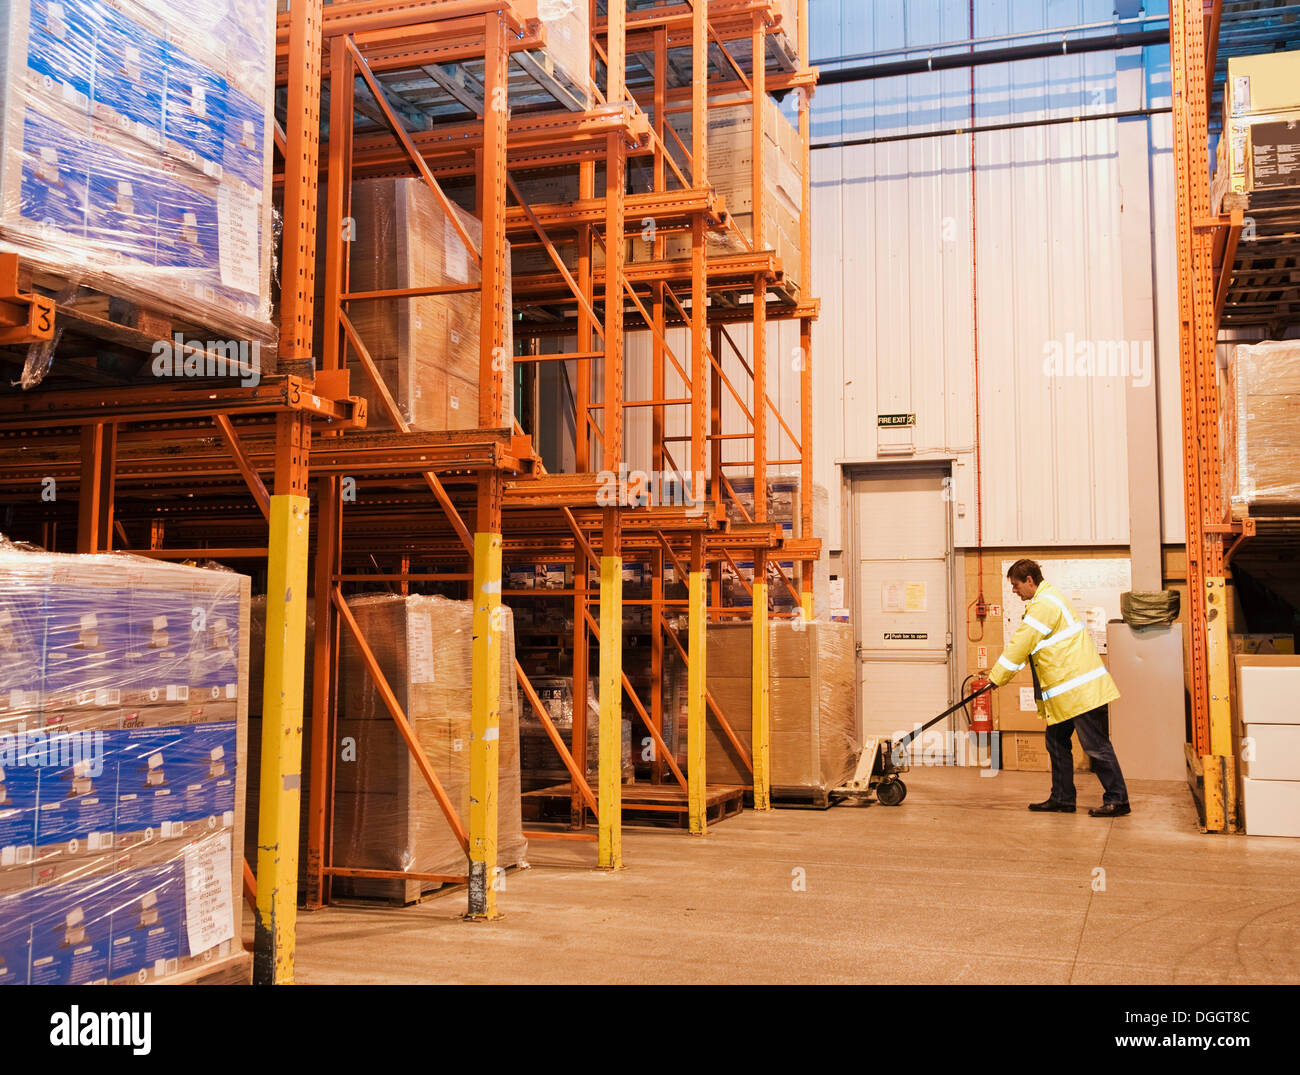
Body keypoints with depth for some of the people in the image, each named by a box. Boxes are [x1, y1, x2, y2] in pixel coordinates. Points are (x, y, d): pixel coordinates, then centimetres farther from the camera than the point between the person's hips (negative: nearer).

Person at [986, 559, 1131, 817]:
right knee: (1057, 743, 13)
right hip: (1066, 690, 11)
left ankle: (1117, 800, 1)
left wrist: (996, 678, -4)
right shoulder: (1045, 600, 18)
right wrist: (999, 675, 21)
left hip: (1080, 688, -11)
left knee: (1095, 746, -5)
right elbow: (1024, 645, 24)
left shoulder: (1045, 604, -16)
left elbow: (1020, 645, -14)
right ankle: (1062, 798, 19)